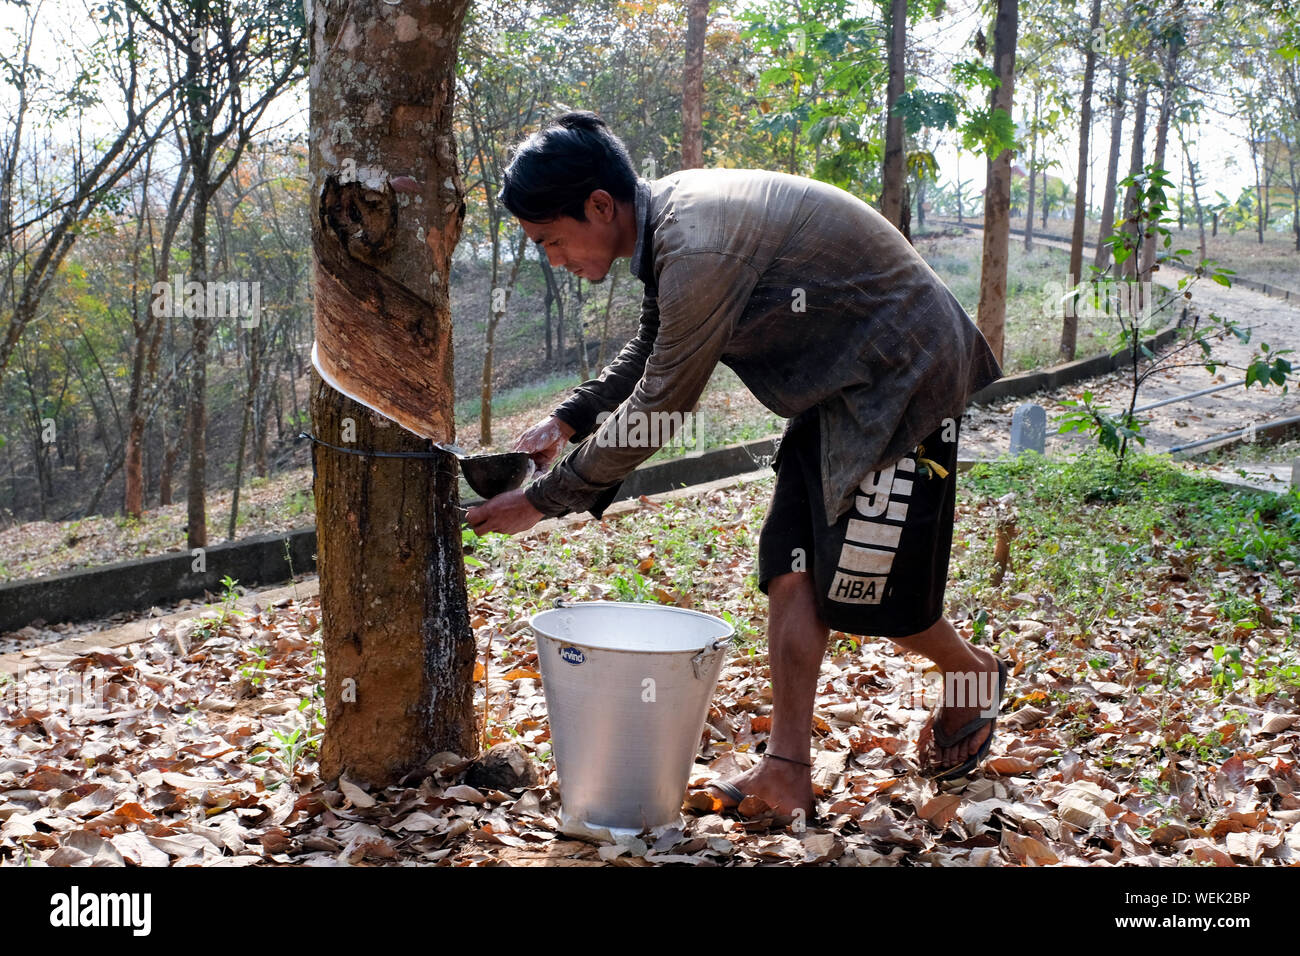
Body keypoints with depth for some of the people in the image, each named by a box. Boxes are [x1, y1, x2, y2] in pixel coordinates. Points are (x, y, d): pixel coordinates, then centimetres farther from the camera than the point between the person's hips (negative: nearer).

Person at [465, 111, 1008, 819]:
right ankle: (787, 771, 7)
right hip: (835, 387, 10)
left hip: (904, 381, -10)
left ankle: (975, 675, 25)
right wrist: (566, 420, 6)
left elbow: (657, 409, -24)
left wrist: (542, 500, -15)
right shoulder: (665, 216, 0)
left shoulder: (700, 250, -31)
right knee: (791, 569, 3)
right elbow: (650, 351, 16)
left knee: (857, 591, -4)